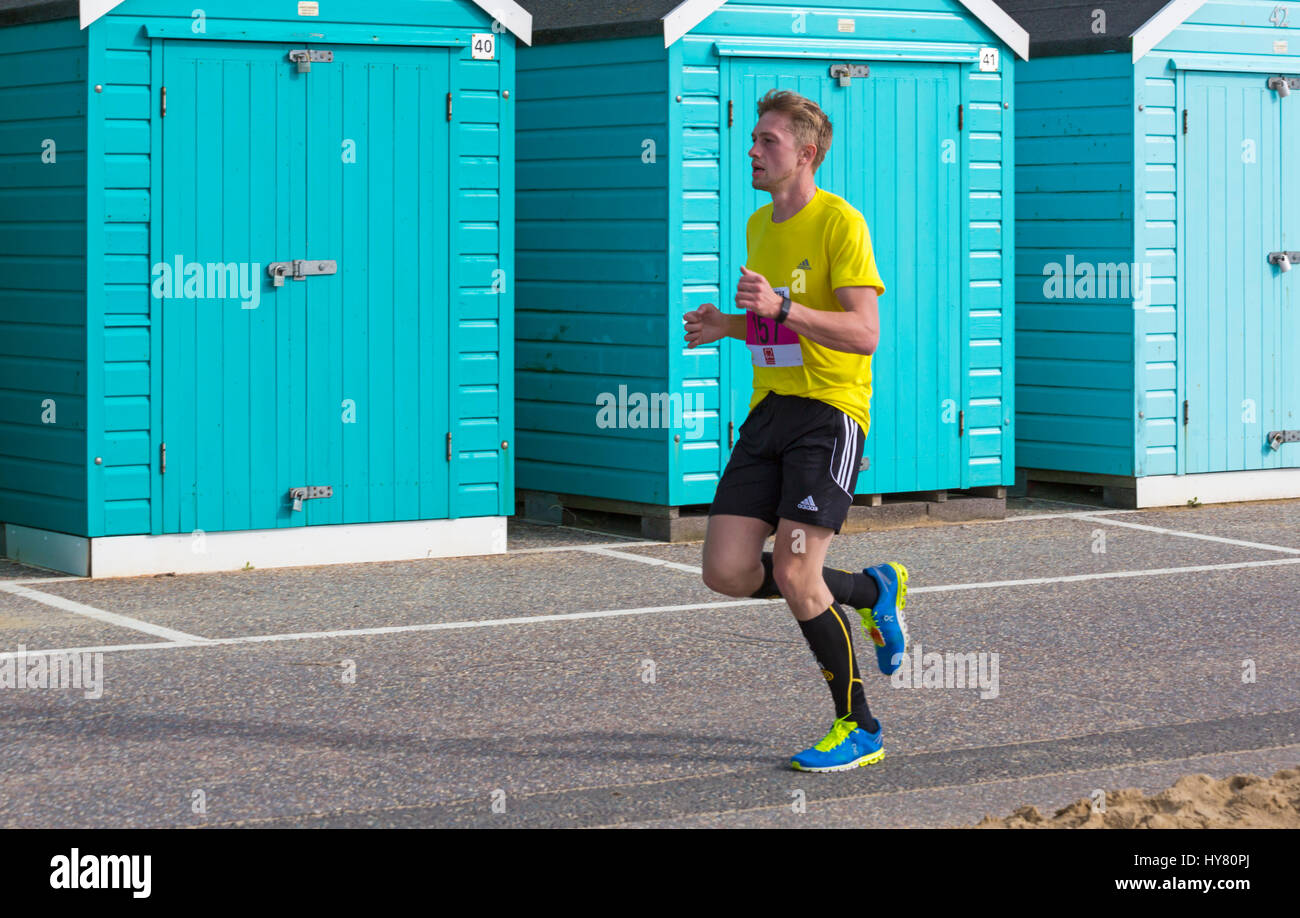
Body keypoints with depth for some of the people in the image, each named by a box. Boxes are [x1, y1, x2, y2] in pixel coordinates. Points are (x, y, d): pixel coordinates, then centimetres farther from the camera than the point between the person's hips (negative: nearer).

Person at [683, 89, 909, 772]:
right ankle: (872, 590, 21)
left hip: (830, 411, -8)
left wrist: (781, 307, -28)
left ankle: (859, 729, 3)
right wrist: (727, 326, 10)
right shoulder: (759, 225, 15)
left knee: (793, 574, -14)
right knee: (727, 573, -1)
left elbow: (863, 333, -18)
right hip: (769, 408, 8)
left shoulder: (840, 222, -10)